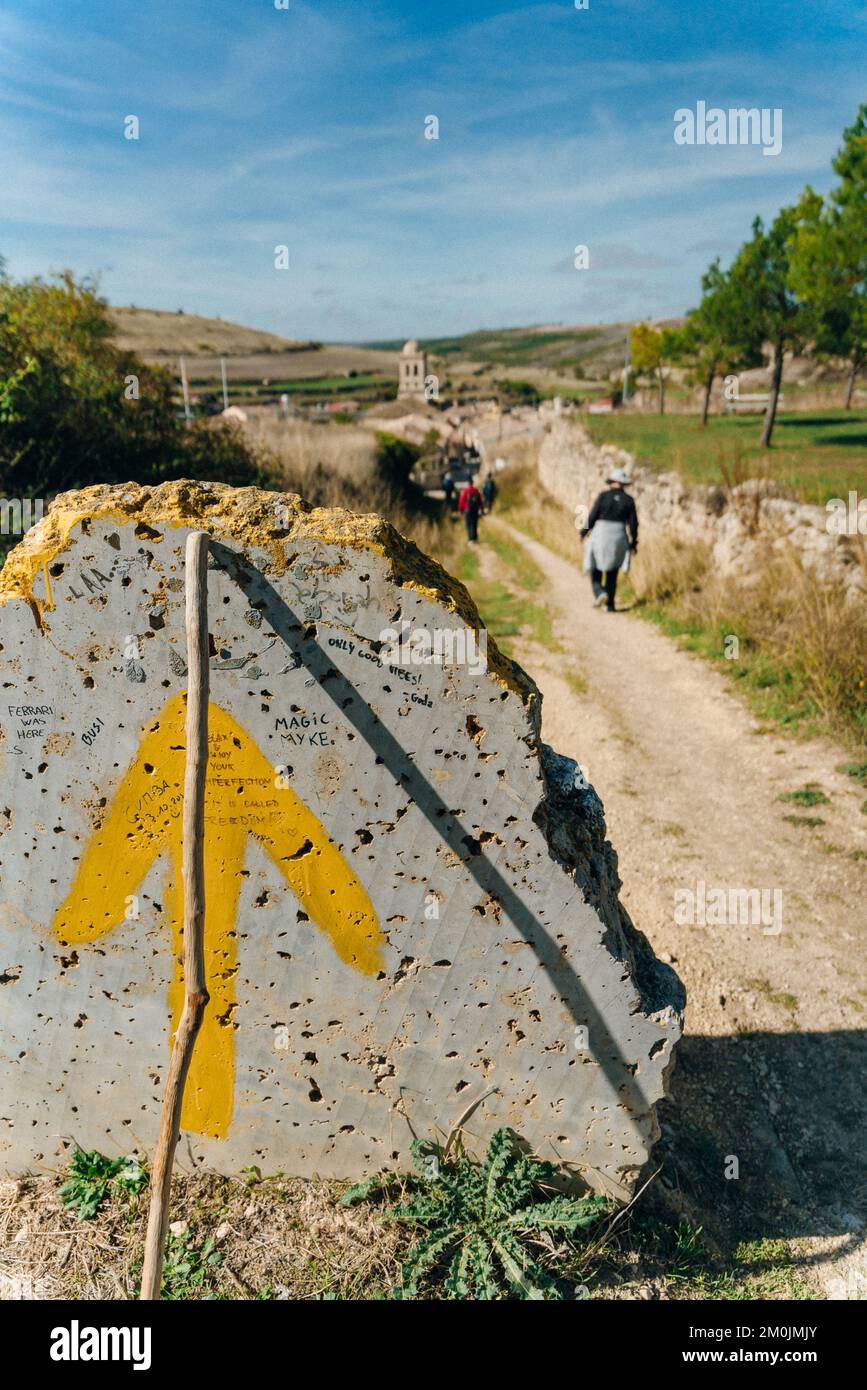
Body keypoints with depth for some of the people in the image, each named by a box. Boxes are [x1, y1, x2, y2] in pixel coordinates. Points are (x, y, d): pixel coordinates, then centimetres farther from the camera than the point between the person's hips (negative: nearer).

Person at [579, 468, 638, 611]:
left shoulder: (603, 496, -5)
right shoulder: (628, 500, 2)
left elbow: (593, 516, -5)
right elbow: (633, 523, 1)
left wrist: (584, 532, 9)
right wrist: (633, 543, 8)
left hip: (600, 534, -2)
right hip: (619, 537, 3)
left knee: (595, 567, 13)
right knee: (612, 572, 13)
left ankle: (599, 592, -12)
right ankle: (610, 604, 11)